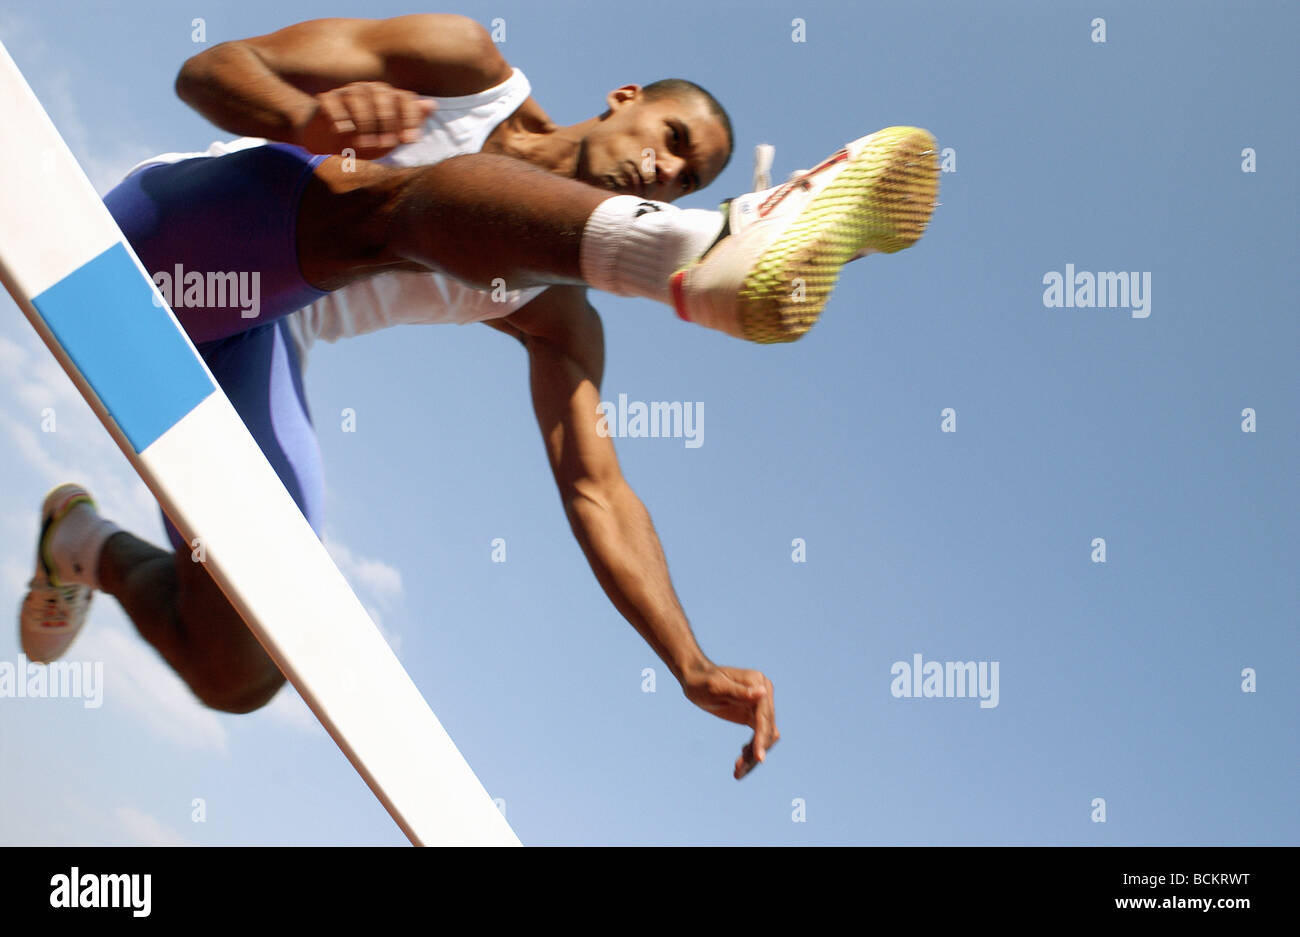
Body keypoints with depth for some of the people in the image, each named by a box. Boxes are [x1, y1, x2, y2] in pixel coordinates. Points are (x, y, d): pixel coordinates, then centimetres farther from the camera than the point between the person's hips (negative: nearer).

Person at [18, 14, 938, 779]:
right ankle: (710, 254, -59)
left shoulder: (555, 313, 10)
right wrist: (310, 120, -32)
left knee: (237, 677, -9)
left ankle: (91, 549, 24)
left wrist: (693, 668, -11)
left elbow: (593, 484, 1)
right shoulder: (469, 69, 0)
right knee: (407, 194, -34)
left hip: (247, 354, 6)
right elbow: (211, 68, -7)